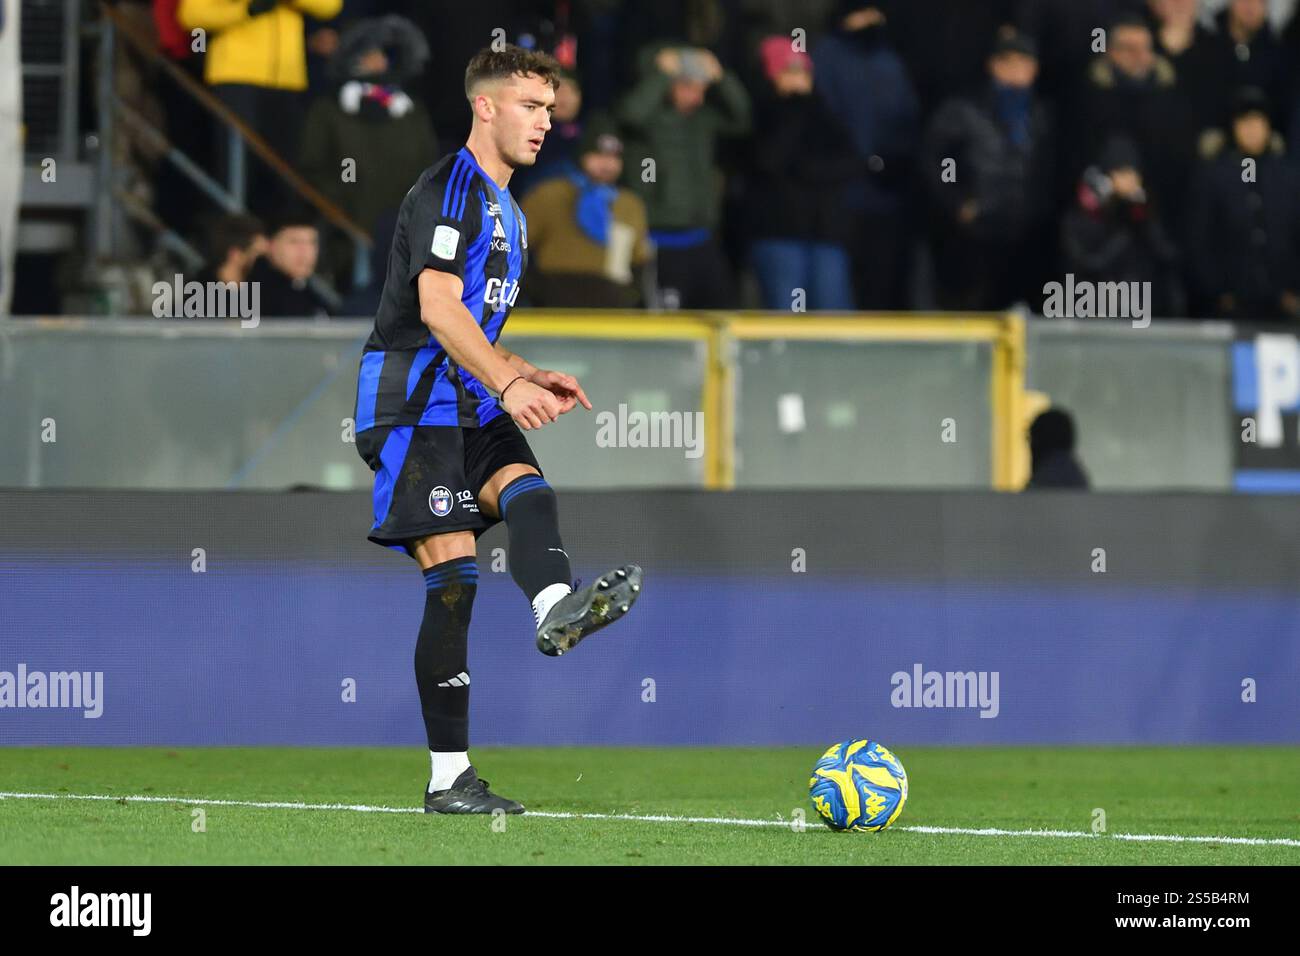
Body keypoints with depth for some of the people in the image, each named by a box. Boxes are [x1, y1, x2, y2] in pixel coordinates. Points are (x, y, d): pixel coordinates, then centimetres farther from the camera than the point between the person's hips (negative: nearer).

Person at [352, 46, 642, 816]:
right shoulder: (449, 190, -8)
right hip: (412, 401, -7)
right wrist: (508, 385, -30)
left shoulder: (507, 211, 24)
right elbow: (439, 309, -20)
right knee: (453, 573, -14)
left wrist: (532, 378, 17)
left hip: (471, 406, 7)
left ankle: (557, 608, -55)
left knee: (527, 490, -24)